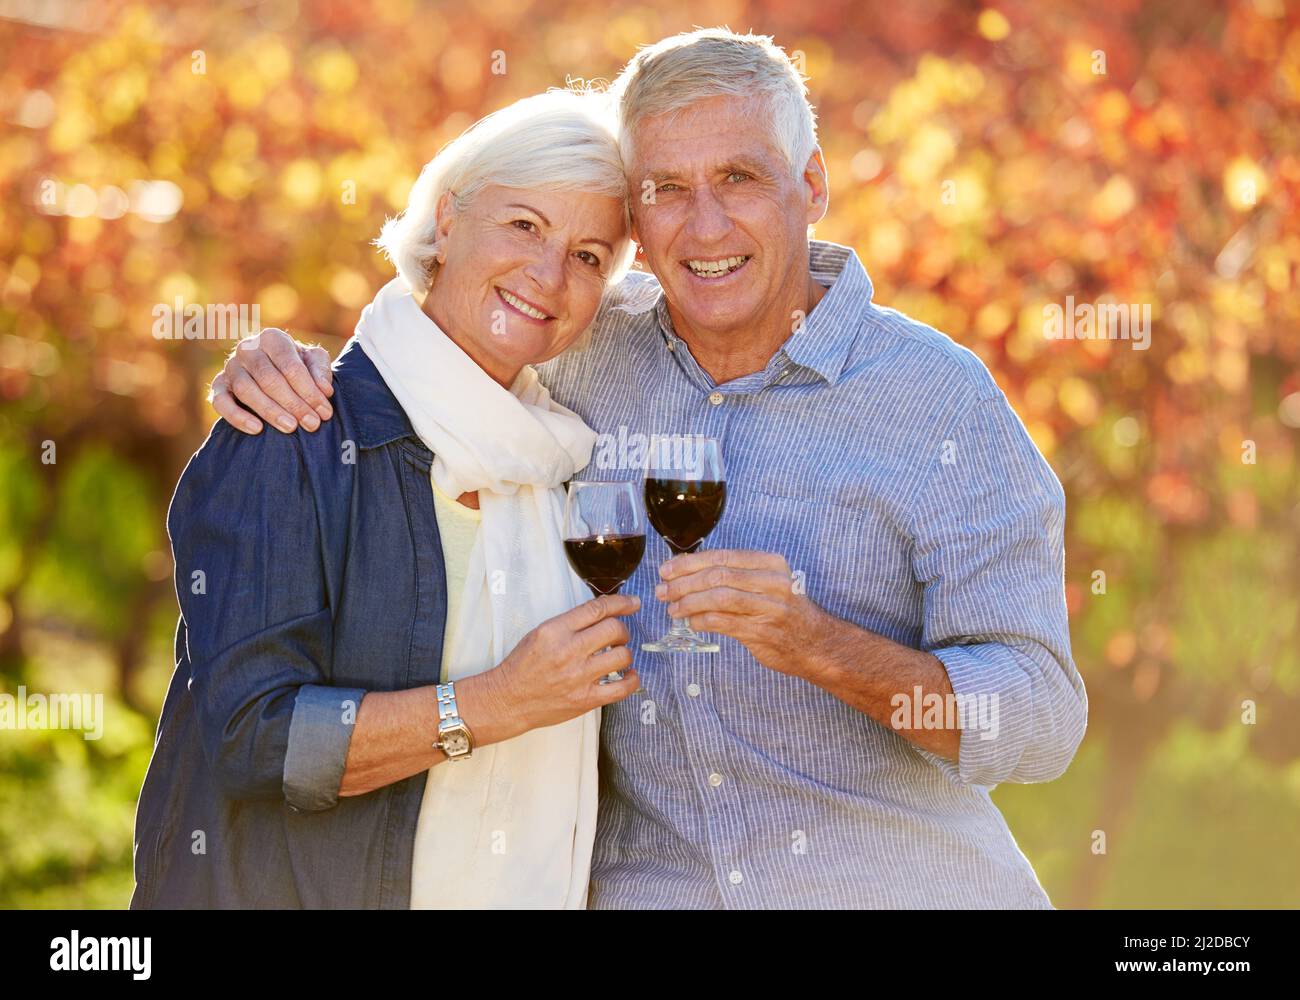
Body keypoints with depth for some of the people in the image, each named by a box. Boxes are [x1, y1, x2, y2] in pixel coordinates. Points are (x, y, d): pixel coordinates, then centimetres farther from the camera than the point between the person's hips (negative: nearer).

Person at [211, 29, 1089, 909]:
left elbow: (1039, 724, -12)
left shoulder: (943, 401, -9)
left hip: (901, 887, -3)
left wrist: (817, 644, -27)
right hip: (646, 886, 3)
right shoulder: (600, 356, 3)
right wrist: (284, 366, -4)